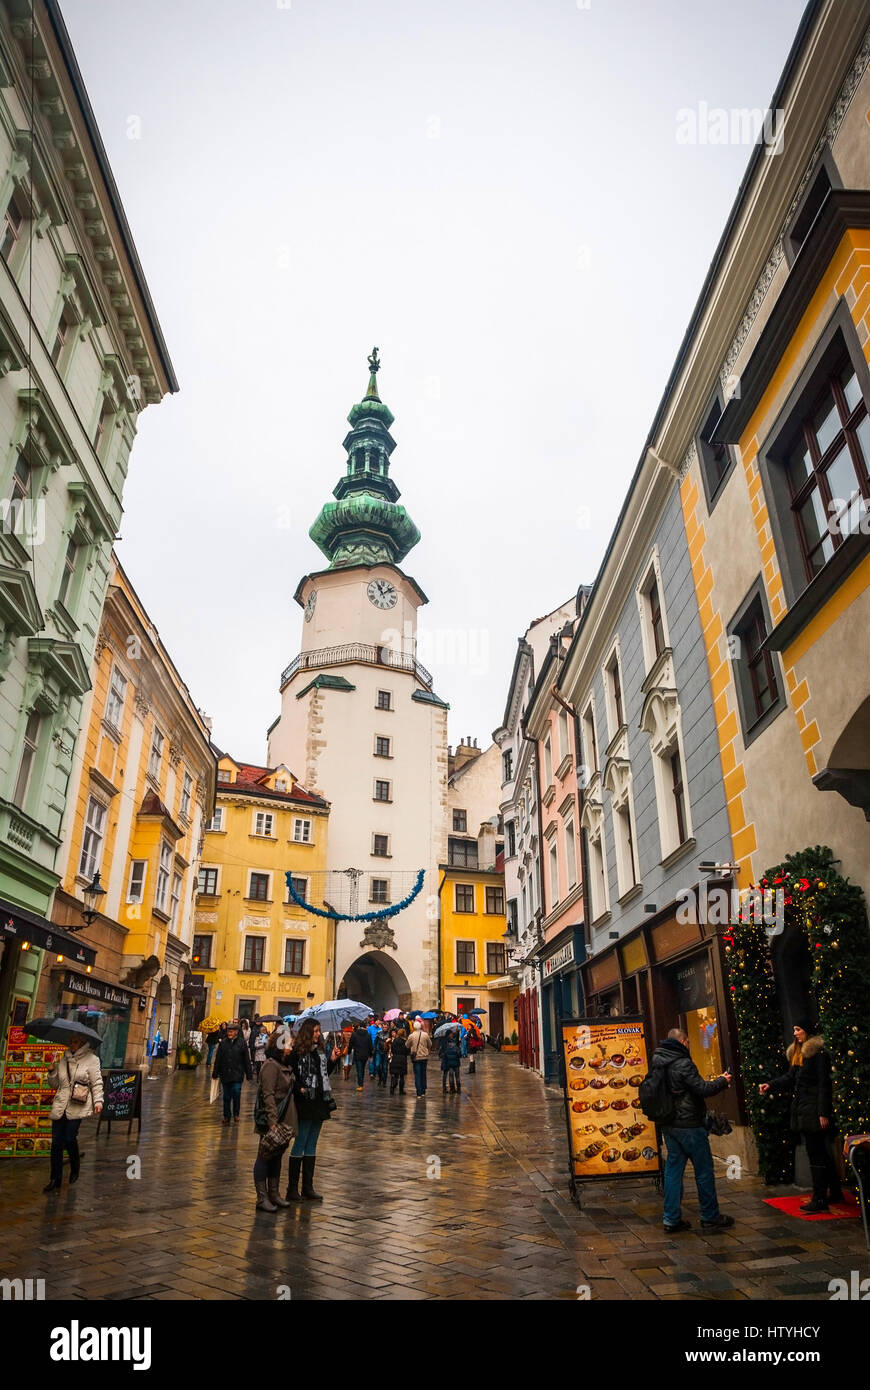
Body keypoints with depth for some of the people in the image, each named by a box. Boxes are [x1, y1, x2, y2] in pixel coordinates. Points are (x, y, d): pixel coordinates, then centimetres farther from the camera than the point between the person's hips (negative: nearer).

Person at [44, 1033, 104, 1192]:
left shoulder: (91, 1059, -1)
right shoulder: (63, 1059, 15)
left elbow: (97, 1083, -1)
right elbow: (55, 1083, 22)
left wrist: (98, 1101, -9)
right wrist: (52, 1071, 4)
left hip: (78, 1106, -5)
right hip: (60, 1105, 5)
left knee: (70, 1139, -7)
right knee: (56, 1142, 0)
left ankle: (75, 1171, 20)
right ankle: (55, 1180, 10)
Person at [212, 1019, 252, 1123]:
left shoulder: (242, 1043, -1)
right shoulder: (223, 1043, 5)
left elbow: (247, 1060, 2)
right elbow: (218, 1059, 10)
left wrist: (249, 1074, 1)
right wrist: (215, 1074, 9)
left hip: (237, 1074, -3)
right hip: (225, 1074, 3)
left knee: (236, 1093, -10)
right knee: (226, 1097, 9)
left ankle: (236, 1114, 10)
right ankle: (226, 1116, 23)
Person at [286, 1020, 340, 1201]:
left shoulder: (320, 1051, 10)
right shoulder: (297, 1053, -12)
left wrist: (333, 1060, 4)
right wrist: (300, 1089, -25)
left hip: (319, 1103, 7)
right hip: (304, 1104, -7)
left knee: (311, 1146, 13)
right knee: (300, 1145, 0)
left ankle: (308, 1187, 20)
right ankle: (292, 1188, 11)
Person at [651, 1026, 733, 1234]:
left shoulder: (658, 1061, 5)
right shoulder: (683, 1064, -19)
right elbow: (703, 1089, -18)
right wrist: (723, 1081, -2)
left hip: (668, 1125, 7)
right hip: (689, 1125, -7)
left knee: (673, 1168, 11)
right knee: (704, 1170, 8)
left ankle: (671, 1219, 14)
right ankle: (710, 1217, 18)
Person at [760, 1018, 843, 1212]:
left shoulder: (819, 1054, -13)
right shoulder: (797, 1054, 16)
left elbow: (824, 1084, -15)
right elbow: (790, 1077, 16)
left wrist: (824, 1113, -17)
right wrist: (771, 1085, 1)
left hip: (814, 1111, -9)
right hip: (802, 1109, 9)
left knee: (816, 1154, -5)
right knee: (820, 1152, 17)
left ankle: (819, 1199, 1)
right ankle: (835, 1191, 28)